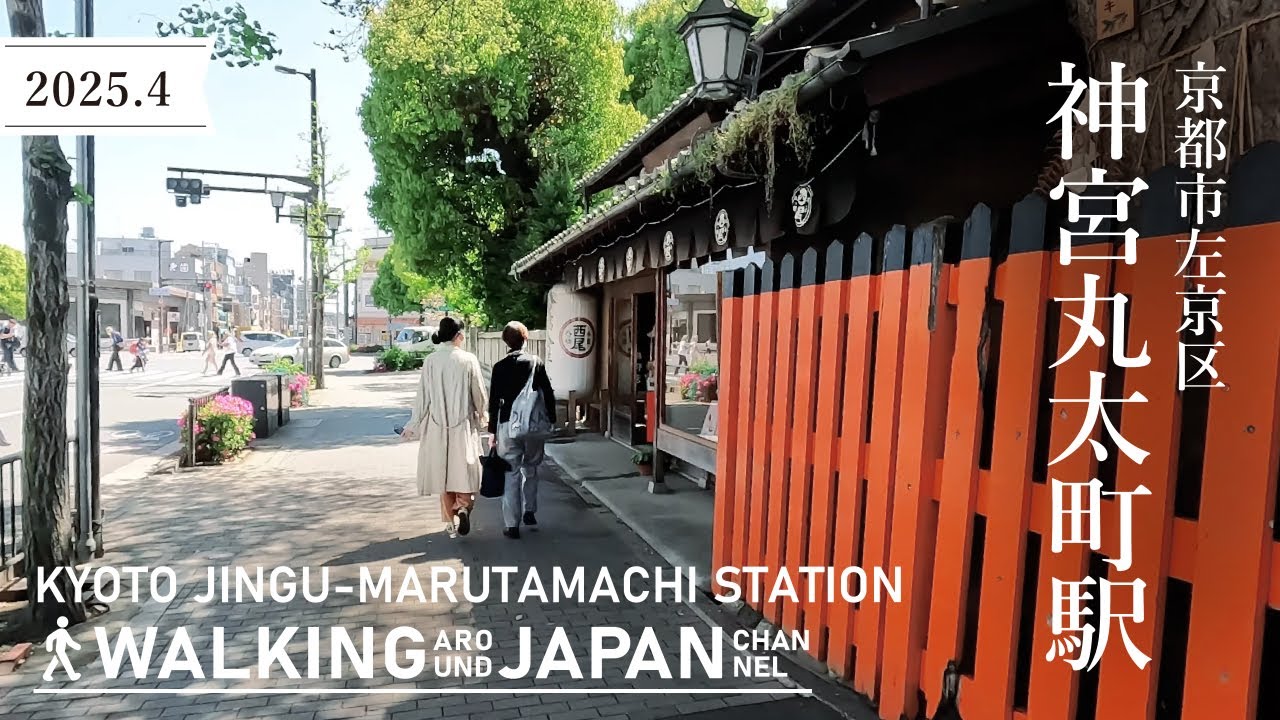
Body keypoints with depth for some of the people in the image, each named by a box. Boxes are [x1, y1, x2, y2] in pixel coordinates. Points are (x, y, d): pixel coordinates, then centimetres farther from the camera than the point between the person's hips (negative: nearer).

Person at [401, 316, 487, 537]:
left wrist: (413, 425, 10)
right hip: (464, 426, -2)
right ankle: (464, 507, -17)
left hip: (437, 426, 2)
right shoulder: (468, 360, -7)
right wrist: (481, 417, 17)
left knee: (443, 472, 12)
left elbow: (423, 396, -1)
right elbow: (479, 394, -2)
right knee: (463, 470, 9)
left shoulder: (430, 361, -4)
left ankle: (451, 523, 17)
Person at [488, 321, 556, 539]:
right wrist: (550, 421, 9)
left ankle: (512, 525, 3)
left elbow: (494, 401, -4)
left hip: (508, 424, -2)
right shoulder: (537, 363, 0)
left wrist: (492, 431, 2)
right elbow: (549, 394, 1)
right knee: (530, 469, 21)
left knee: (511, 474, 3)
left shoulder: (500, 366, -4)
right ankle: (529, 511, 25)